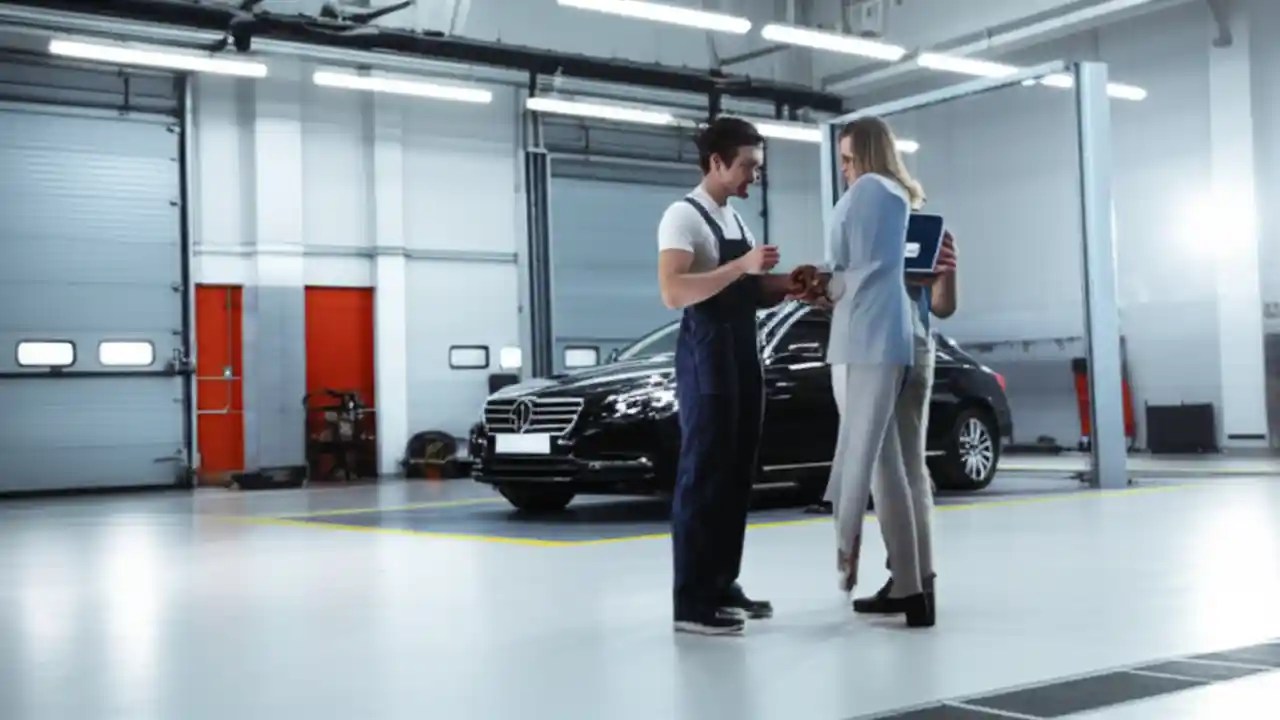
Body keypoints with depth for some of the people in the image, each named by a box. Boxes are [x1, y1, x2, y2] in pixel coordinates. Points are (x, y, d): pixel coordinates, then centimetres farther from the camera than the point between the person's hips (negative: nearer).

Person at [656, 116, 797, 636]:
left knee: (737, 476, 11)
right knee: (703, 475, -8)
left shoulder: (737, 221, 18)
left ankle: (723, 586, 20)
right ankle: (692, 602, -5)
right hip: (706, 356, -9)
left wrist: (787, 285, 2)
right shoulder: (684, 217, -9)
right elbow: (673, 292, -23)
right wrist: (742, 266, -26)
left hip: (745, 354, 9)